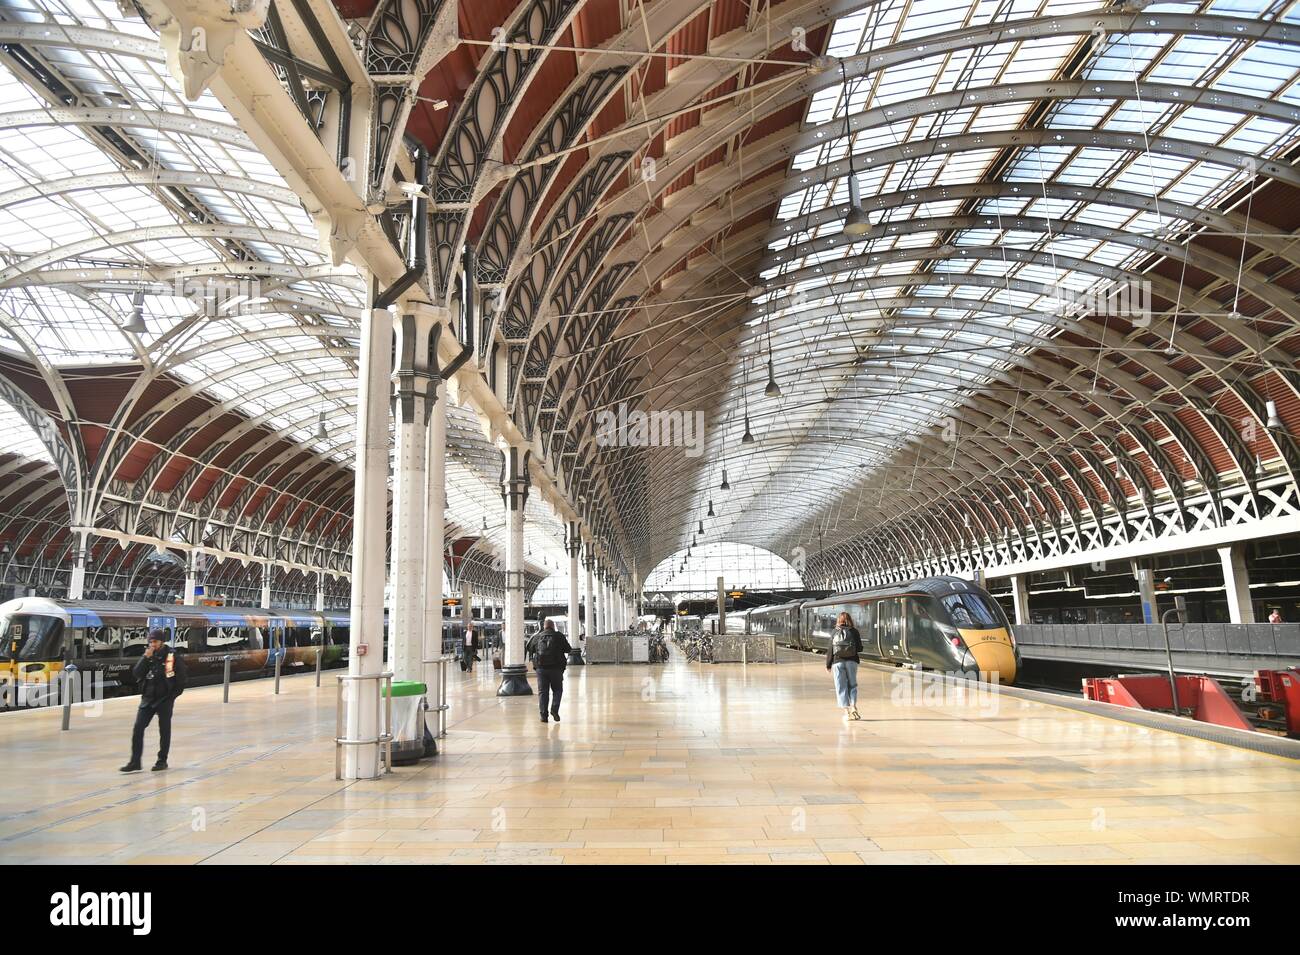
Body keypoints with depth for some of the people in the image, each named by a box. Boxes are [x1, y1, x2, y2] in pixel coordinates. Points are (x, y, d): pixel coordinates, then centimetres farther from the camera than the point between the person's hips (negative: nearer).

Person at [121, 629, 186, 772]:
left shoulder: (173, 656, -9)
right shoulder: (148, 655, 4)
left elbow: (181, 680, -6)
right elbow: (136, 673, -6)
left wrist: (172, 695, -8)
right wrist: (146, 658, -17)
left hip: (165, 700, -4)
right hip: (148, 698, 4)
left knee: (164, 731, 6)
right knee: (138, 729, -3)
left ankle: (162, 761, 18)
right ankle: (135, 762, 4)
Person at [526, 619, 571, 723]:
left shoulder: (537, 637, 7)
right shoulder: (559, 636, 1)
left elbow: (528, 648, 19)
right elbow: (568, 649, 2)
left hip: (541, 667, 2)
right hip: (556, 668, -1)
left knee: (542, 691, 7)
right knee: (557, 690, 12)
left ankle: (543, 714, 1)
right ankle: (554, 709, -7)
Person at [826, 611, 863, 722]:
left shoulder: (835, 633, 2)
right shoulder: (854, 631, 1)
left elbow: (830, 650, -1)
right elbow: (859, 648, -3)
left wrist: (828, 664, 6)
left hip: (838, 662, 0)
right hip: (851, 661, 0)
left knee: (841, 687, 4)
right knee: (852, 685, 12)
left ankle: (846, 710, 0)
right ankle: (853, 706, -5)